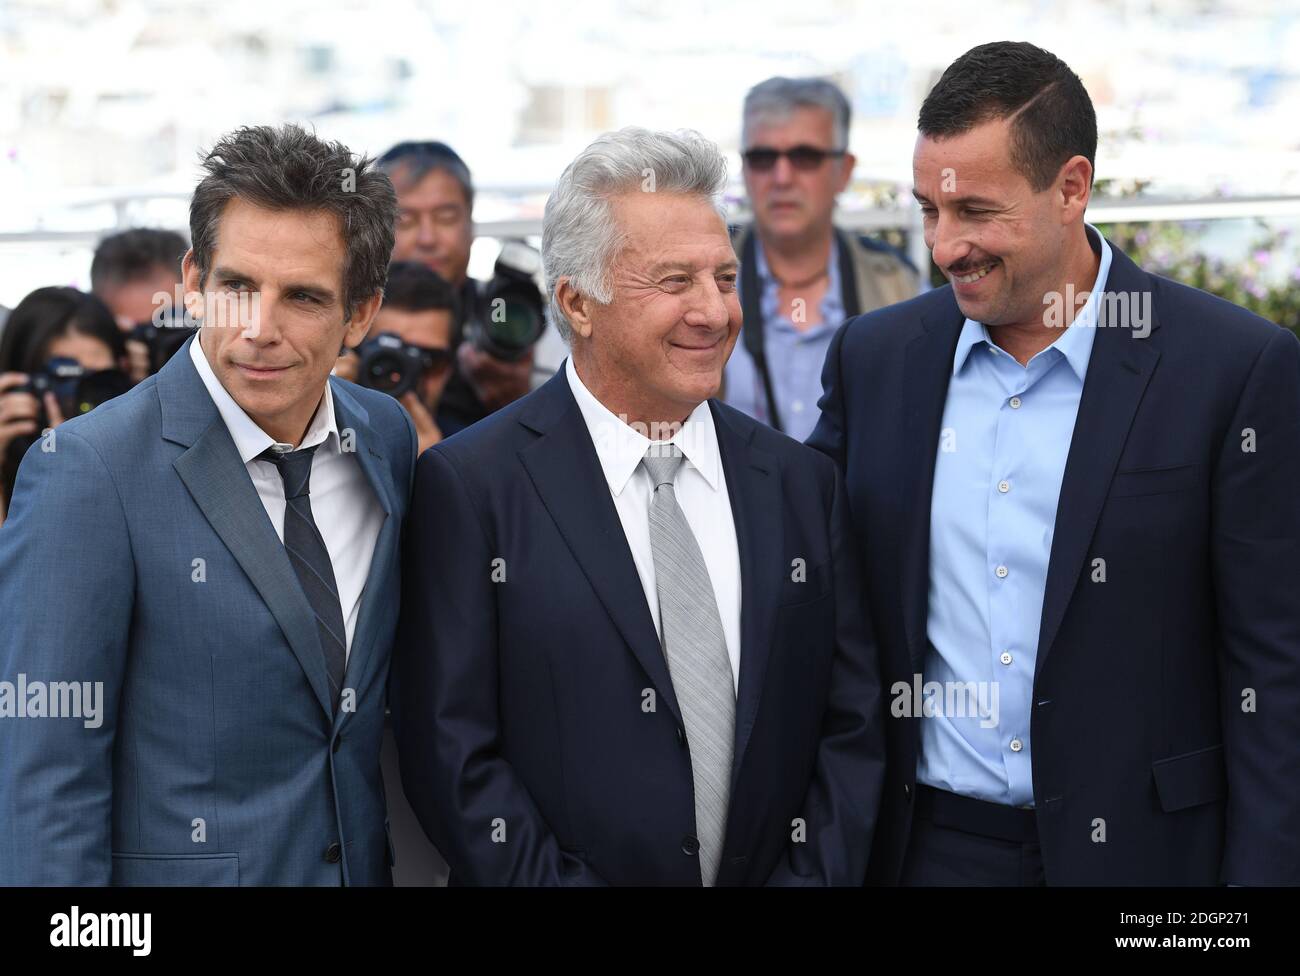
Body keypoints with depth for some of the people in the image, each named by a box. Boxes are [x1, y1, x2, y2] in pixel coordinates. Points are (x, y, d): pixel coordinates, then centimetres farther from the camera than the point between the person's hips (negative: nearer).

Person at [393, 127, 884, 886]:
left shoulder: (801, 483, 2)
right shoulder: (470, 485, -9)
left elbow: (850, 730, 3)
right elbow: (454, 753, -11)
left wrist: (812, 875, -10)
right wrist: (557, 878, -17)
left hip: (777, 869, 3)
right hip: (576, 868, -3)